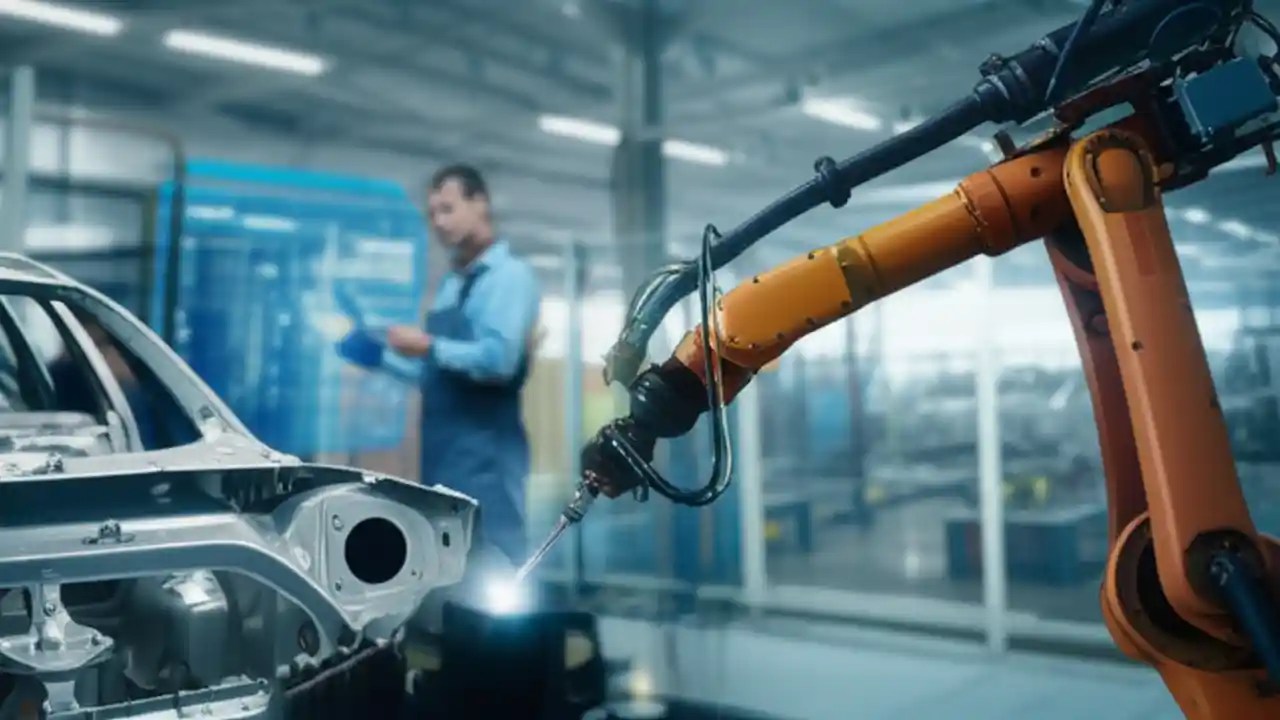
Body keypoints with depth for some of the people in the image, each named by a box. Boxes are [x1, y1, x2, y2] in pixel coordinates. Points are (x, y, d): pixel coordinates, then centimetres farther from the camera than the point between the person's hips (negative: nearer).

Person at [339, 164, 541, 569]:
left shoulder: (509, 275, -9)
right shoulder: (451, 283, 18)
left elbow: (499, 359, -21)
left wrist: (429, 347, -14)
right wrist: (379, 357, 12)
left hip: (484, 449, -9)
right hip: (444, 450, 9)